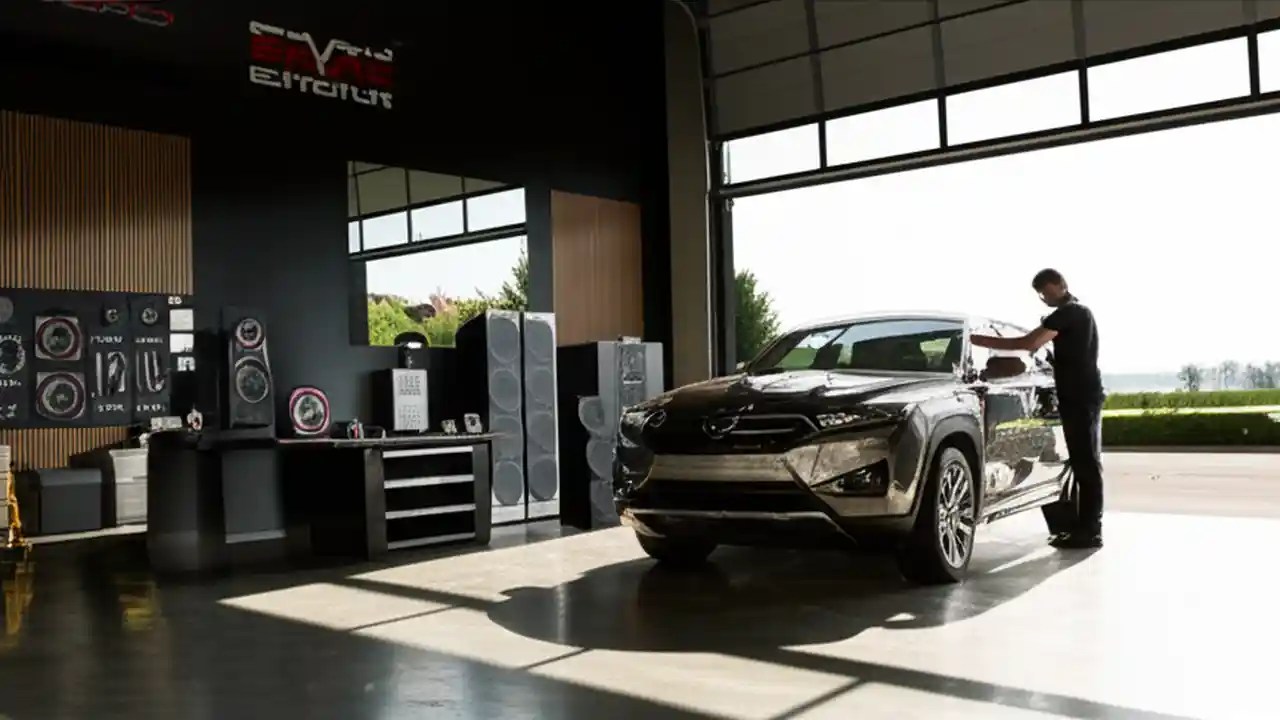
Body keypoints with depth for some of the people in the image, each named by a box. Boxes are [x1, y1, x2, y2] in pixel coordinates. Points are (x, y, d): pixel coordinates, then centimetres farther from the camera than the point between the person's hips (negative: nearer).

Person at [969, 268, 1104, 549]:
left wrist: (980, 341, -20)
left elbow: (1028, 343, -22)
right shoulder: (1078, 312, 19)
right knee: (1084, 462, 10)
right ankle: (1087, 526, 15)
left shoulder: (1068, 313, -13)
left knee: (1086, 463, -9)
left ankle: (1090, 531, -8)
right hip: (1081, 395, 10)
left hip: (1080, 397, -10)